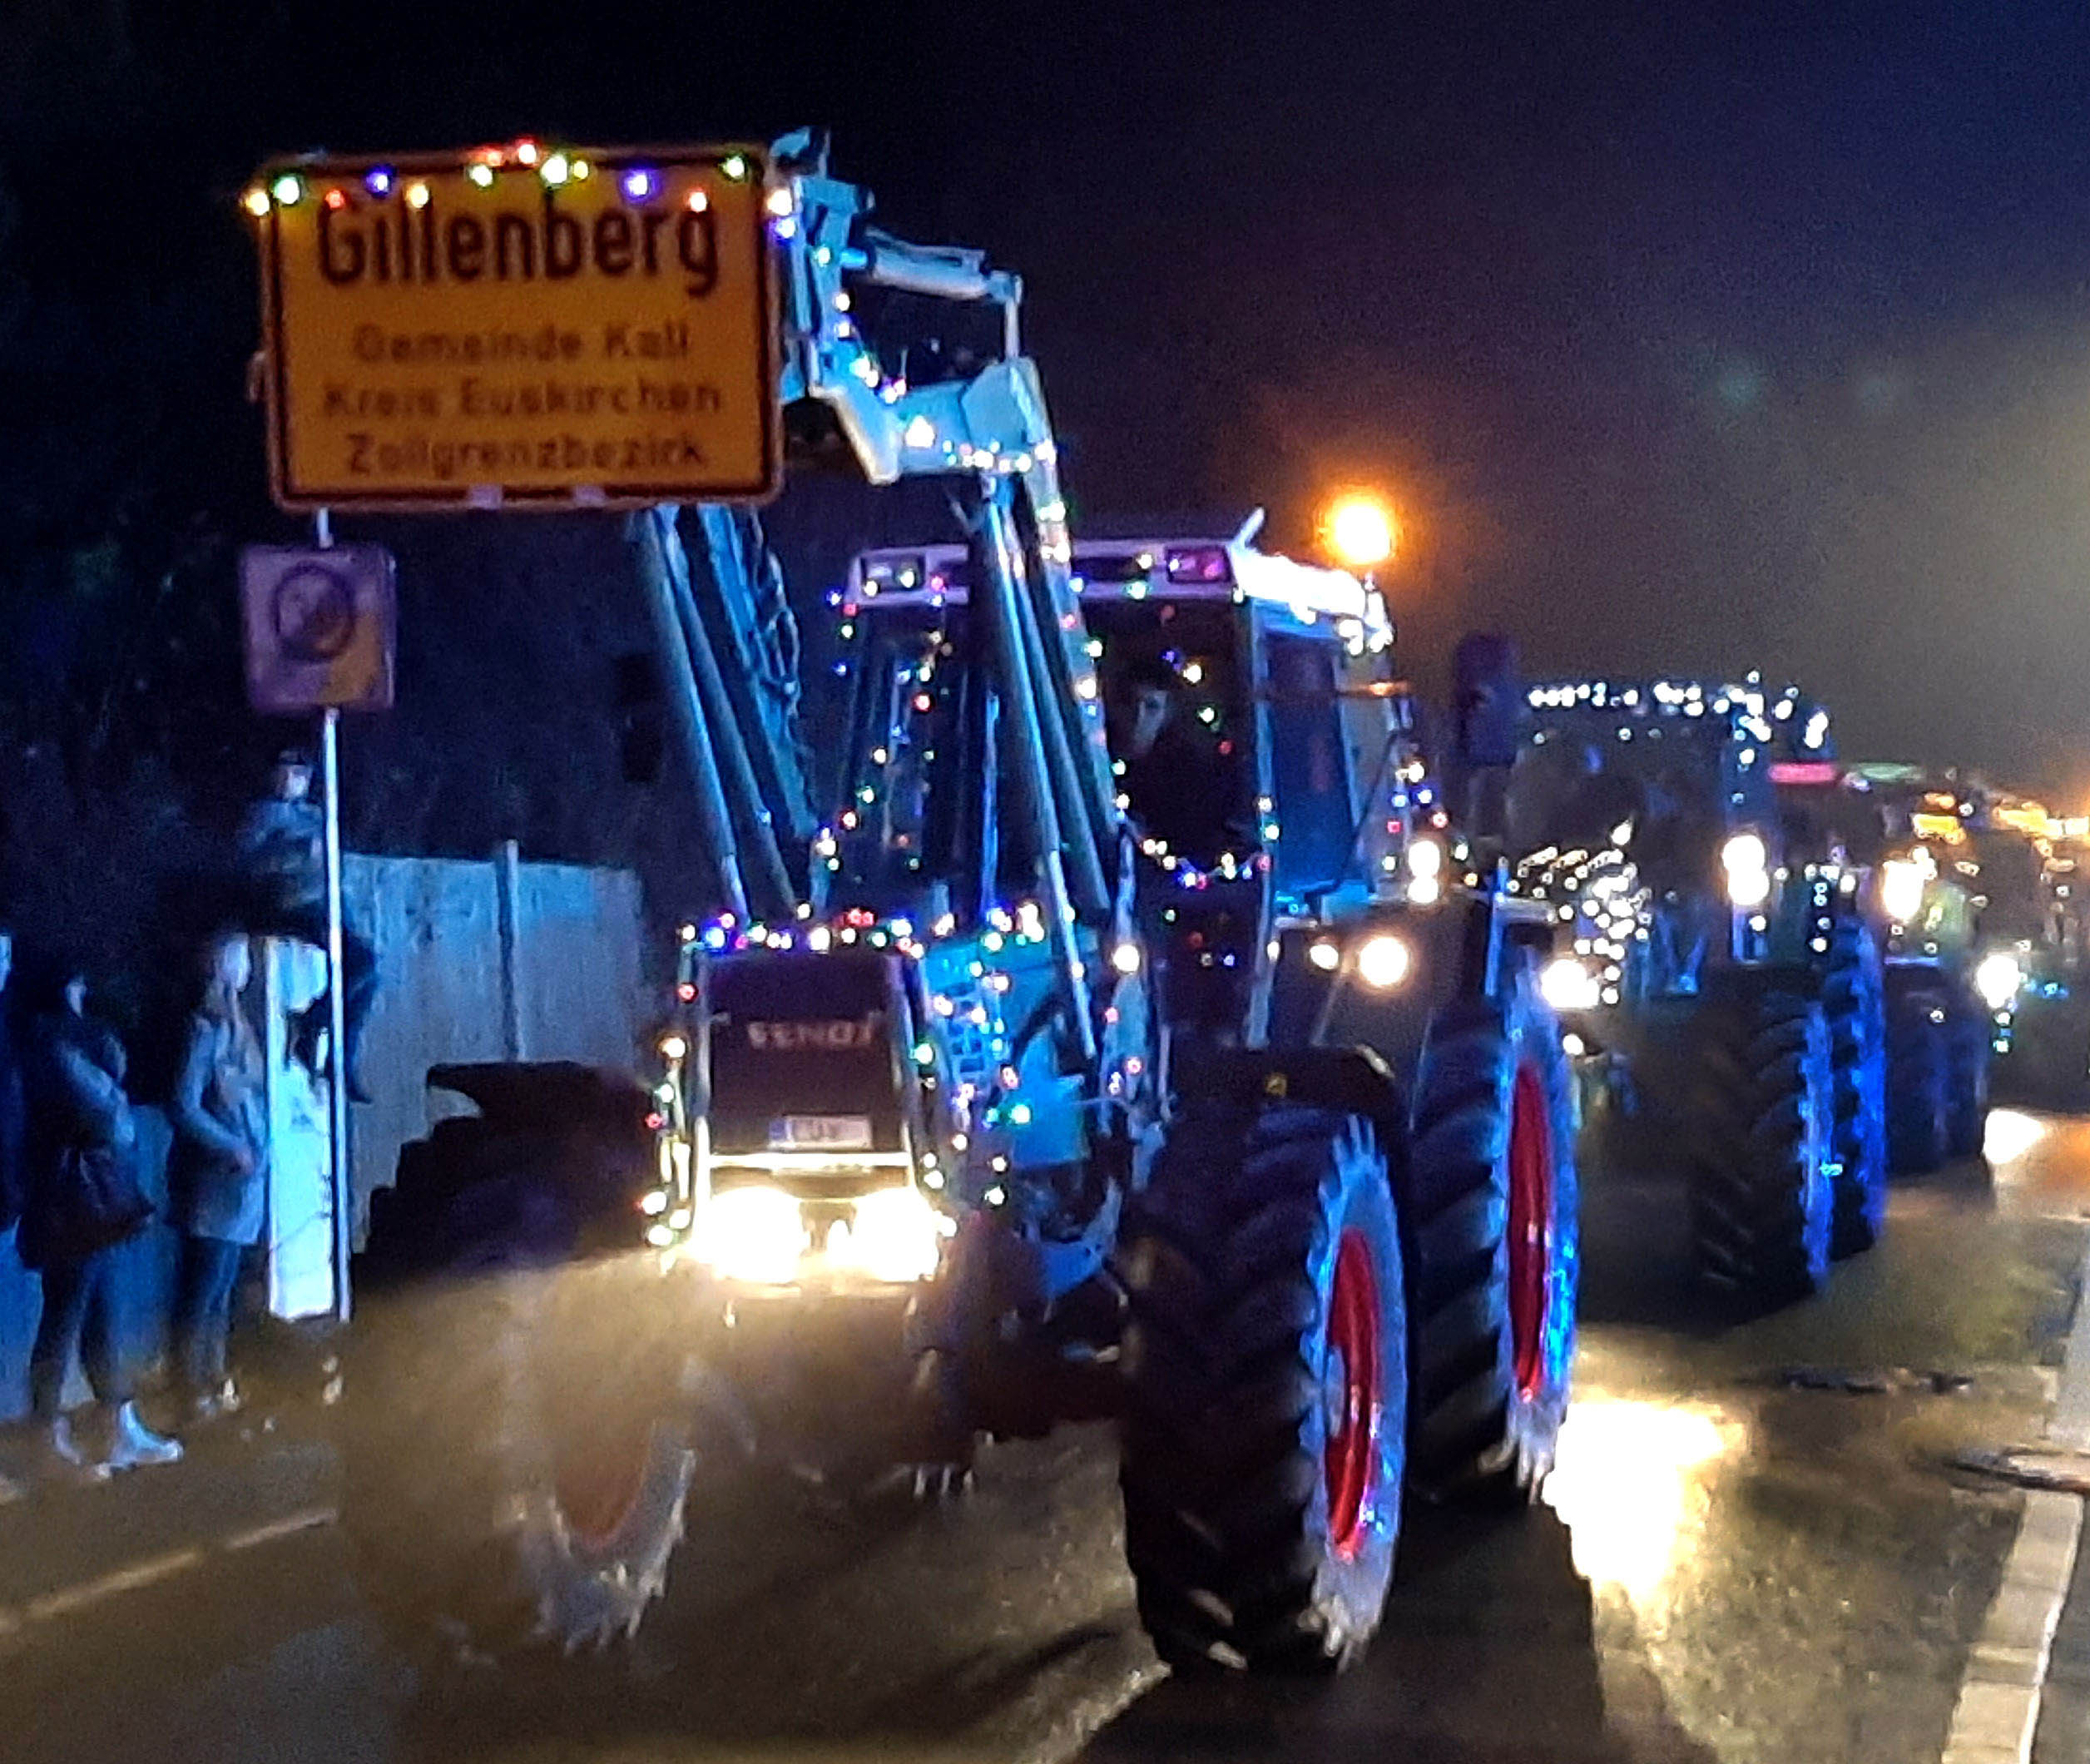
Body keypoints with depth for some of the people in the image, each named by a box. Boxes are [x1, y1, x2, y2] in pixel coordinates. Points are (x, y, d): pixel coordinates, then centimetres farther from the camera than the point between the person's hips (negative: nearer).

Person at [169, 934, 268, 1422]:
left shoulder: (234, 1026, 12)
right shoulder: (206, 1029, -16)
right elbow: (185, 1108, -20)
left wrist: (253, 1148, 4)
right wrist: (234, 1148, -18)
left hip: (238, 1185, 9)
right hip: (211, 1186, -9)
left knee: (220, 1290, 16)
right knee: (200, 1294, -3)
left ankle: (216, 1386, 23)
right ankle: (195, 1394, 2)